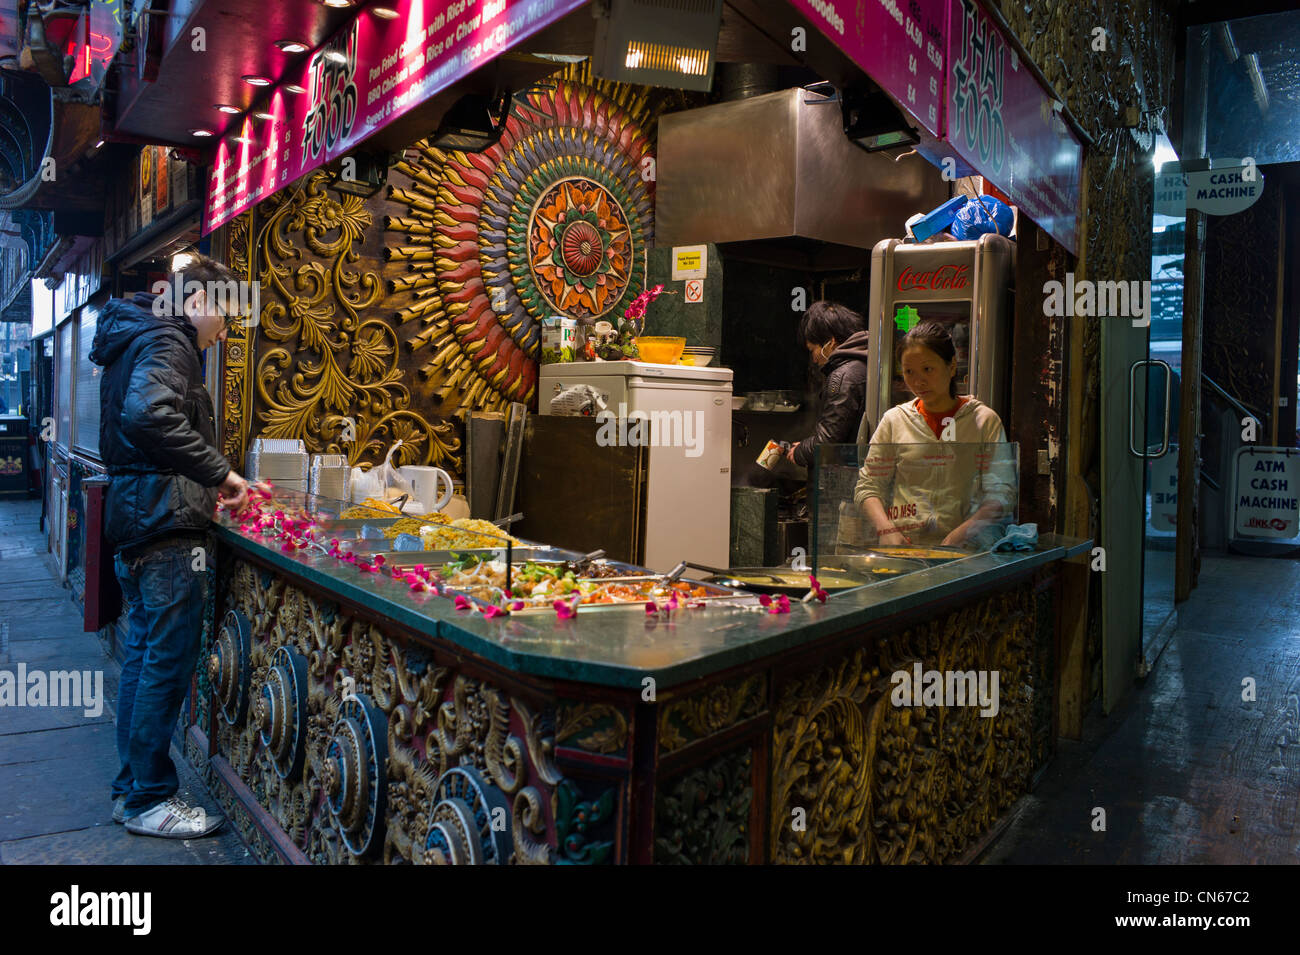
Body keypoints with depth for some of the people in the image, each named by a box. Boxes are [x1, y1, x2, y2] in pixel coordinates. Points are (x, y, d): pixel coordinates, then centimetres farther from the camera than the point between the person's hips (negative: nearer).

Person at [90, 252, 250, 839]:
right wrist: (218, 472, -24)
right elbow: (150, 417, -31)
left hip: (134, 524, 11)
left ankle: (131, 786, 28)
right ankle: (148, 801, 9)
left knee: (143, 655, 17)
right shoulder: (167, 341, -12)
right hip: (164, 528, -11)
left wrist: (206, 490, 18)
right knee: (168, 663, -2)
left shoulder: (134, 337, 21)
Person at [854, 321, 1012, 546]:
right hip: (903, 544, 1)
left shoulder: (985, 420, 6)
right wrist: (886, 530, -7)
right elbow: (868, 486, 10)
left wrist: (961, 533, -13)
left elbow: (1001, 493, 2)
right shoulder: (894, 420, 10)